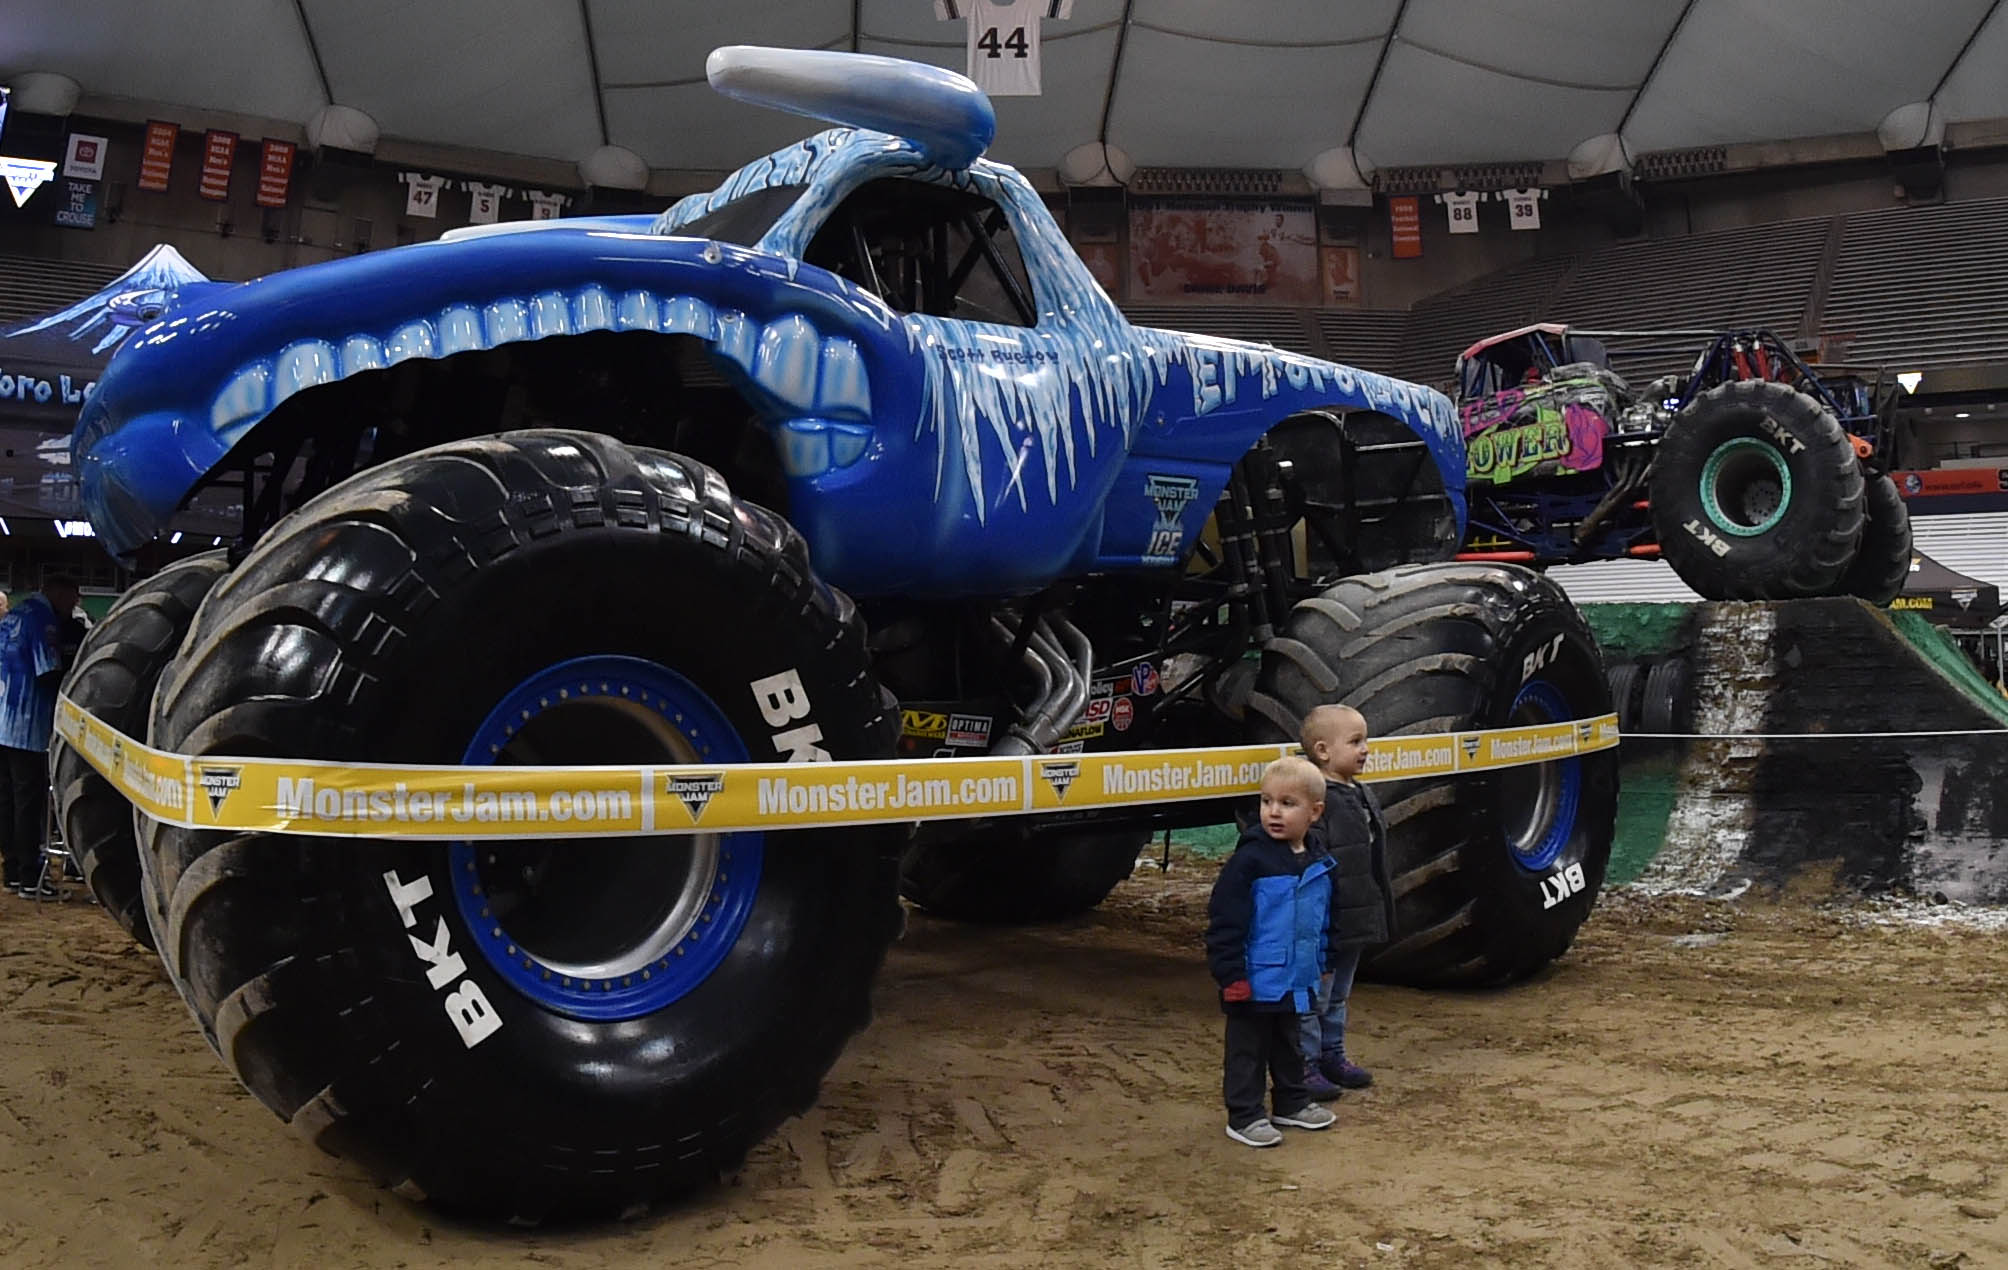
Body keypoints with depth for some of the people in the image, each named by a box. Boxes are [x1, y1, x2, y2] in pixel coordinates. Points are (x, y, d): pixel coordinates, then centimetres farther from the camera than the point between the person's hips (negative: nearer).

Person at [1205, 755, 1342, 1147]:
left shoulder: (1318, 866, 3)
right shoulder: (1250, 860, -18)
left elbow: (1323, 922, 18)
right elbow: (1224, 922, -19)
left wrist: (1320, 964, 20)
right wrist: (1231, 975, -20)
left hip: (1296, 983, 7)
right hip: (1255, 984, -7)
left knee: (1289, 1048, 22)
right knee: (1248, 1052, 5)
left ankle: (1290, 1103, 38)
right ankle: (1244, 1116, 15)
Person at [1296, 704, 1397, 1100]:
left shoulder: (1363, 797, 11)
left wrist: (1380, 916, 21)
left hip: (1355, 922, 10)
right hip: (1323, 924, -9)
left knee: (1338, 995, 21)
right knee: (1312, 997, 2)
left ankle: (1332, 1056, 34)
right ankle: (1304, 1066, 11)